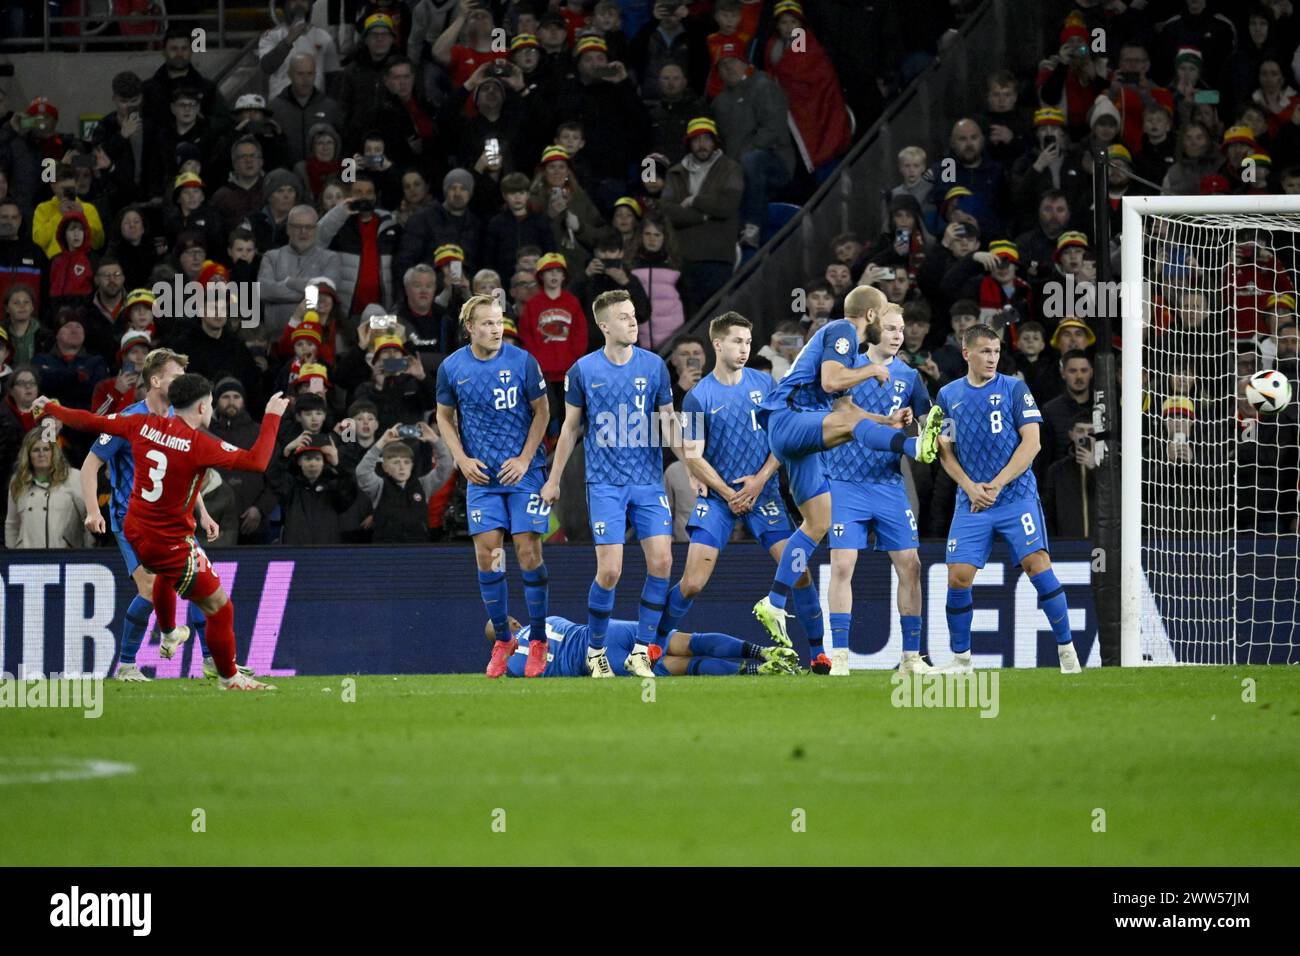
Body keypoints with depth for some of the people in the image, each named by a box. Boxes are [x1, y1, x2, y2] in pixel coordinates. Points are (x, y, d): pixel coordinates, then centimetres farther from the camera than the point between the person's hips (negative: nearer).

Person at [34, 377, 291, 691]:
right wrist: (272, 416, -14)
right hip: (170, 544, -8)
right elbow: (256, 462, -26)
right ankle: (230, 678, 15)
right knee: (220, 608, 4)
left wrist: (50, 408, 21)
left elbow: (92, 422, 5)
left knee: (166, 572, 41)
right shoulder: (199, 445, -23)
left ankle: (168, 635, 59)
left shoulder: (144, 426, -6)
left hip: (135, 532, 8)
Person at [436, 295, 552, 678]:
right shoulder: (452, 368, -1)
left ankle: (538, 641, 4)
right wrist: (462, 459, -1)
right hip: (481, 474, 2)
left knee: (528, 550, -6)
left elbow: (542, 410, 1)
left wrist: (525, 459, -8)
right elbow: (445, 416, 12)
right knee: (486, 554, -3)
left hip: (523, 471, -2)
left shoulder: (522, 361, -8)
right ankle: (502, 640, 8)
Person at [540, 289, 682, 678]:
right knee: (610, 571, -8)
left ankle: (641, 651, 2)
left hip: (649, 482, 2)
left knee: (661, 561, -8)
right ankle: (596, 651, 10)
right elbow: (571, 428, 9)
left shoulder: (654, 365, 3)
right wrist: (554, 479, 11)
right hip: (605, 482, -2)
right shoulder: (583, 370, -1)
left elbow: (669, 422, 10)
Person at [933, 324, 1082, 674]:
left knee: (1037, 564, -15)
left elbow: (1031, 442, -5)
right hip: (971, 502, 3)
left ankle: (1066, 649, -5)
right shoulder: (948, 395, 9)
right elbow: (945, 450, 11)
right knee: (958, 577, -6)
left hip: (1017, 497, -3)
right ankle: (960, 658, 8)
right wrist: (969, 486, -6)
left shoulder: (1015, 389, 0)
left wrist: (996, 485, -13)